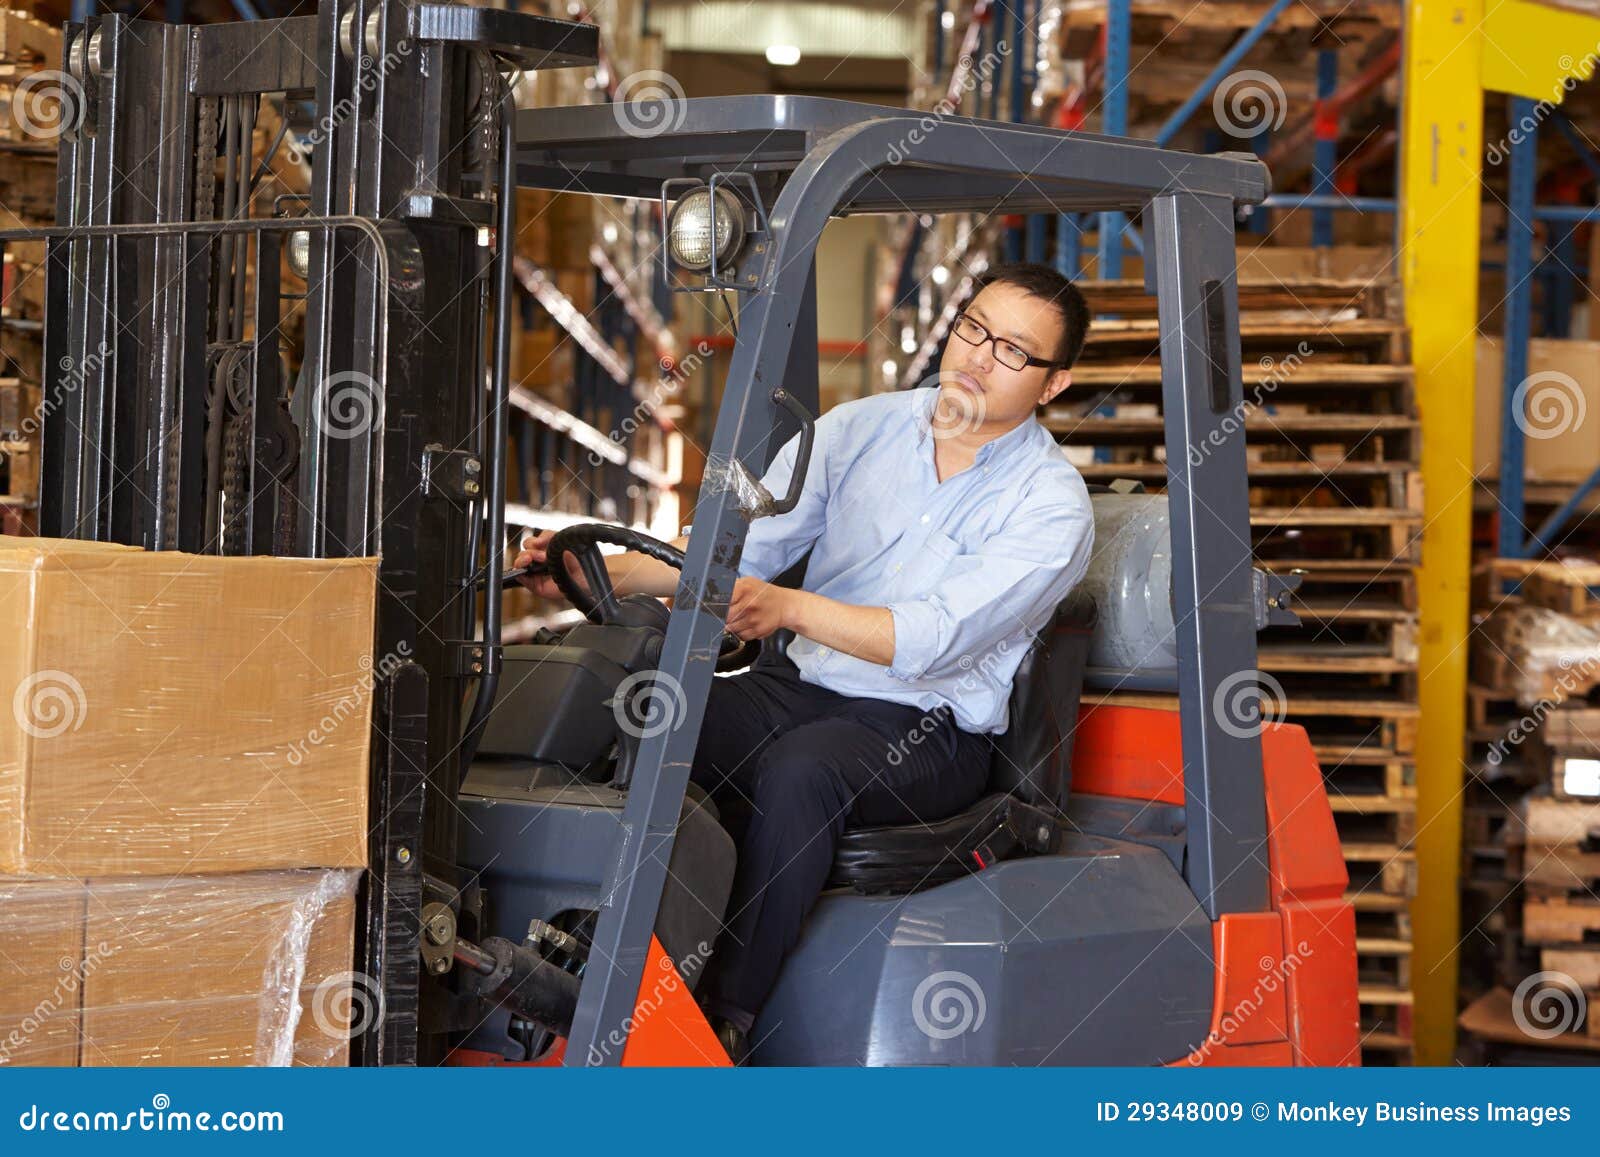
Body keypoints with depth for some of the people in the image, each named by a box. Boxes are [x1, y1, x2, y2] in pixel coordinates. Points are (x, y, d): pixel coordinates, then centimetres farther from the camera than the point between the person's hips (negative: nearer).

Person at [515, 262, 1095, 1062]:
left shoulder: (1052, 506, -8)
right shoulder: (859, 429, 8)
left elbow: (934, 639, -22)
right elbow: (736, 550, 4)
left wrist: (789, 607, -37)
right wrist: (604, 575, -12)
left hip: (924, 728, -5)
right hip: (801, 688, 5)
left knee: (800, 771, -36)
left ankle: (725, 1019, -29)